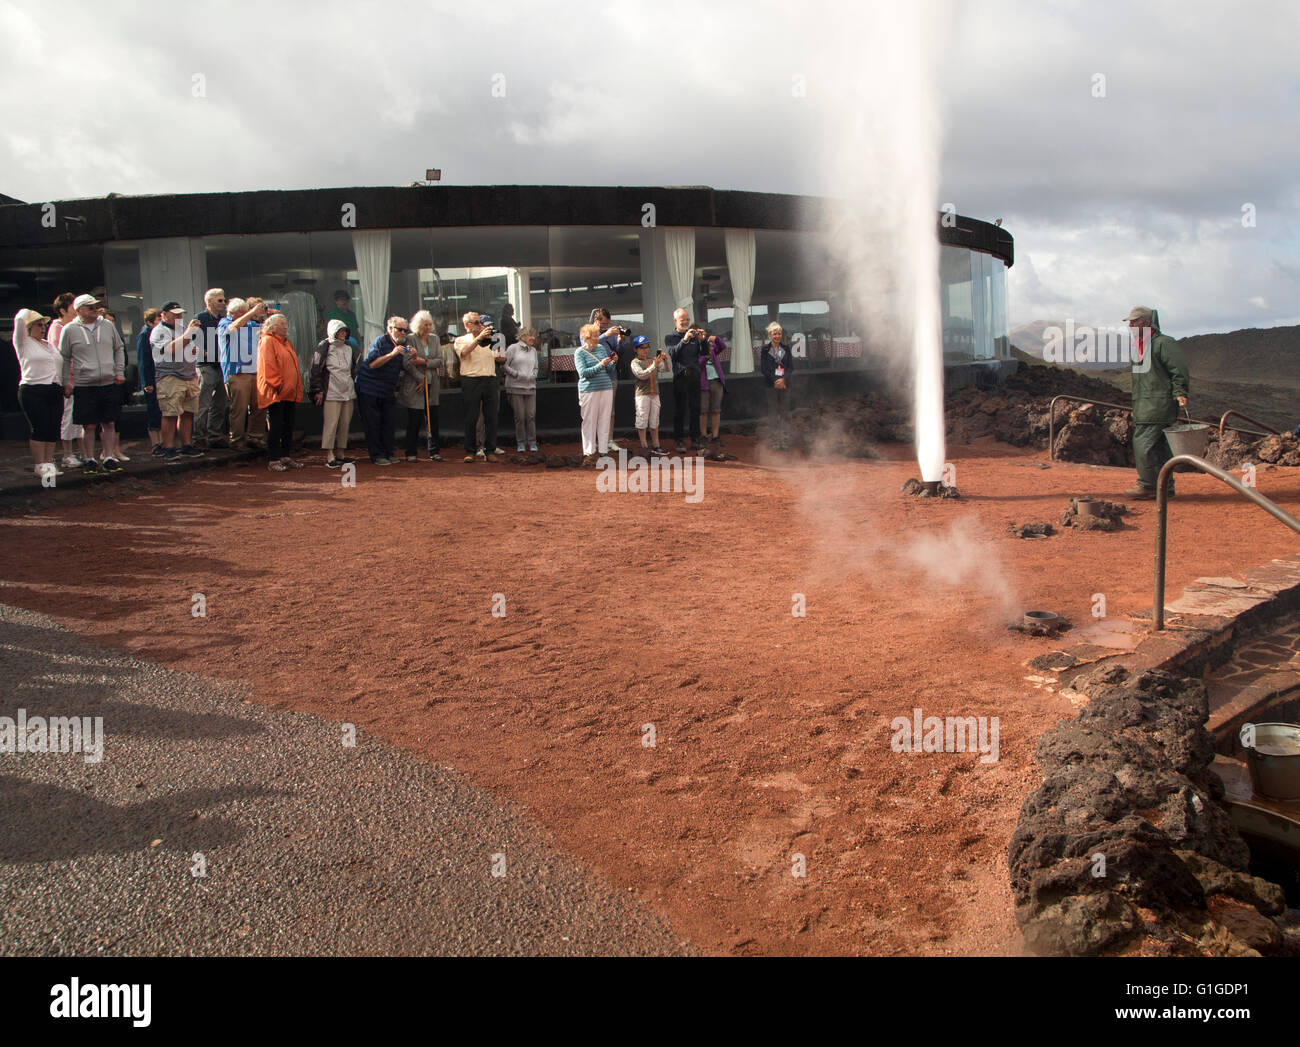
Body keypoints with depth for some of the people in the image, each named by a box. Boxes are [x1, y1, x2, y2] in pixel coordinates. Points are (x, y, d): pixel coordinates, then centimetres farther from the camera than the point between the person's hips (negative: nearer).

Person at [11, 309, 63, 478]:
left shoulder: (50, 345, 22)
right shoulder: (24, 343, 3)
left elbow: (59, 365, 26)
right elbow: (20, 320, -10)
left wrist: (65, 384, 16)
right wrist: (27, 313, 9)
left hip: (55, 392, 6)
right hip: (33, 392, -6)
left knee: (53, 428, 2)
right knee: (40, 428, -9)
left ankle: (49, 462, 9)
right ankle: (39, 464, -4)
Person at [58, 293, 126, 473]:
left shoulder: (107, 325, 8)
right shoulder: (70, 330, -1)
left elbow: (119, 349, 18)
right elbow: (64, 358, 5)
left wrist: (120, 371, 8)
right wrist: (66, 382, 1)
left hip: (109, 384, 3)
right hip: (84, 386, -3)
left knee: (109, 424, 5)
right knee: (88, 426, 1)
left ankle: (110, 458, 12)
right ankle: (89, 460, 11)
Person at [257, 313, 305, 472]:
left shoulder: (286, 343, 21)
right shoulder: (267, 341, -6)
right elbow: (267, 365, -16)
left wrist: (297, 390, 15)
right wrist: (278, 384, -19)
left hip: (289, 393, 9)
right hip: (275, 394, -9)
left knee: (288, 427, 11)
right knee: (276, 427, -6)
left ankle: (285, 457, 18)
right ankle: (273, 460, -3)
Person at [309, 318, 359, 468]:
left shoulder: (349, 347, 16)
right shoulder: (324, 346, -3)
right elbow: (316, 369, -4)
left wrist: (354, 386, 22)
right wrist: (318, 390, -9)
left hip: (348, 391, 6)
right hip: (332, 391, -6)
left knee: (345, 422, 7)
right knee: (331, 422, -9)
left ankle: (341, 453, 15)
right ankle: (329, 456, -6)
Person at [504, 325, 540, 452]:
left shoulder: (533, 350, 14)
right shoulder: (513, 348, -1)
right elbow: (505, 365, -4)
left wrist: (533, 375, 3)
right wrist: (517, 374, -12)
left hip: (530, 387, 4)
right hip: (516, 387, -4)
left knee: (531, 415, 0)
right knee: (519, 416, -2)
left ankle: (532, 442, 8)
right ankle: (520, 443, 8)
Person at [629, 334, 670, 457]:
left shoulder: (653, 360, 13)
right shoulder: (635, 362, -2)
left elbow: (667, 369, 10)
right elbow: (641, 375, -17)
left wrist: (665, 359, -8)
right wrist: (654, 365, -24)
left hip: (655, 394, 5)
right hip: (642, 394, -5)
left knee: (654, 422, 9)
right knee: (642, 421, -2)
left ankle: (656, 446, 14)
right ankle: (644, 447, 5)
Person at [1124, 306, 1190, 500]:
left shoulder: (1163, 343, -8)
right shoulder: (1137, 346, 19)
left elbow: (1179, 371, -11)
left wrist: (1180, 394, -17)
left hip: (1159, 403, -9)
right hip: (1144, 406, 9)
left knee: (1144, 444, -12)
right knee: (1159, 447, 10)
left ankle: (1147, 485, -5)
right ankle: (1165, 487, 14)